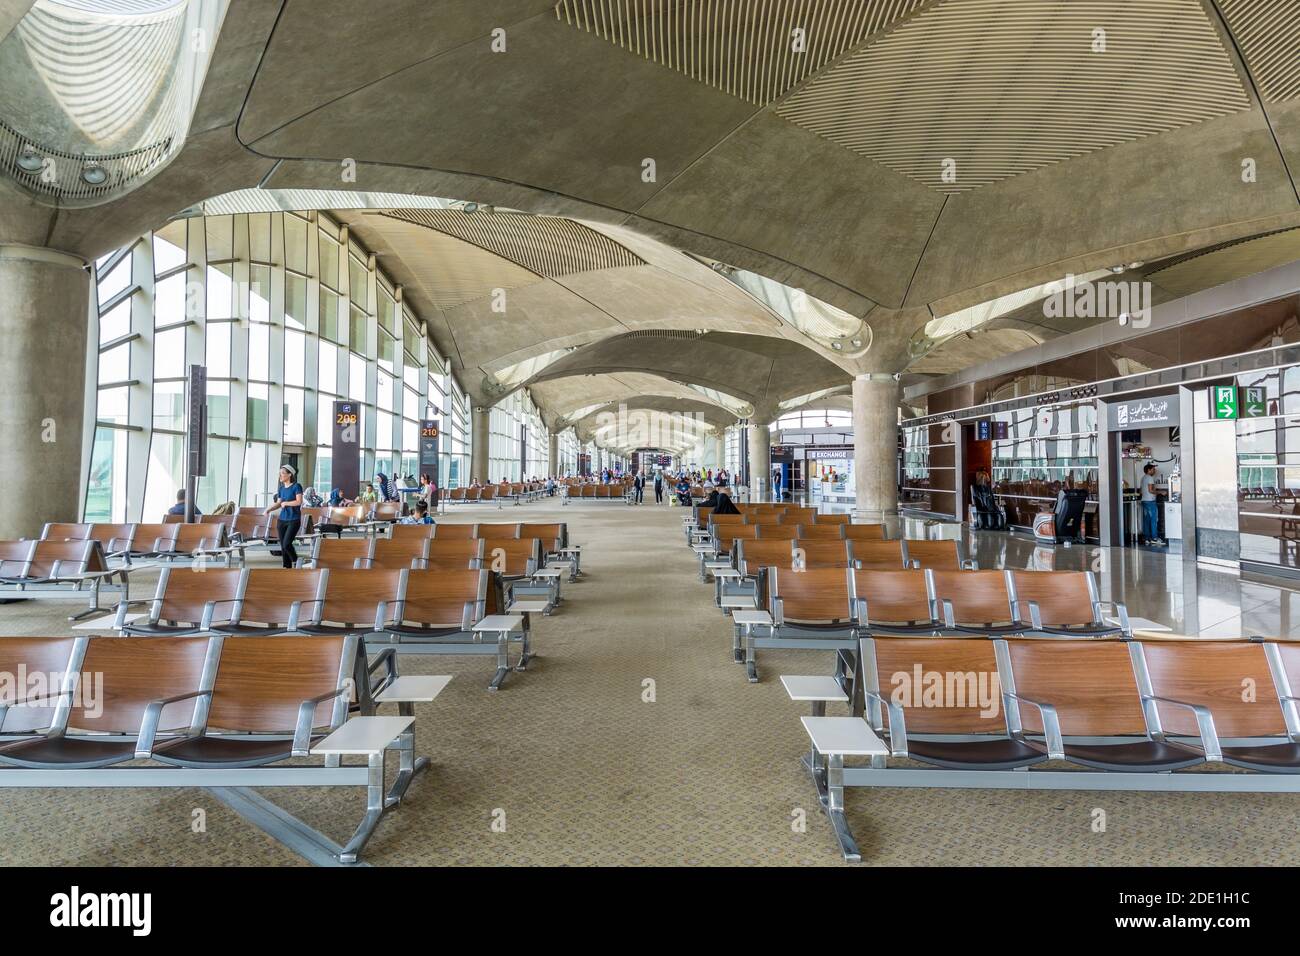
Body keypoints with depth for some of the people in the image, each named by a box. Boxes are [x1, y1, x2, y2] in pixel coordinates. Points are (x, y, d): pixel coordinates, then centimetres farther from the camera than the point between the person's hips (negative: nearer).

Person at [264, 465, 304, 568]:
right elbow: (279, 503, 15)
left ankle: (296, 562, 9)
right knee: (282, 546, 6)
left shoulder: (296, 486, -8)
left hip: (294, 520, -6)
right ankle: (287, 567, 15)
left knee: (287, 544, -15)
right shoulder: (281, 488, 10)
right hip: (282, 520, 6)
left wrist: (285, 503, -8)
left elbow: (299, 502, -17)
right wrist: (269, 509, 0)